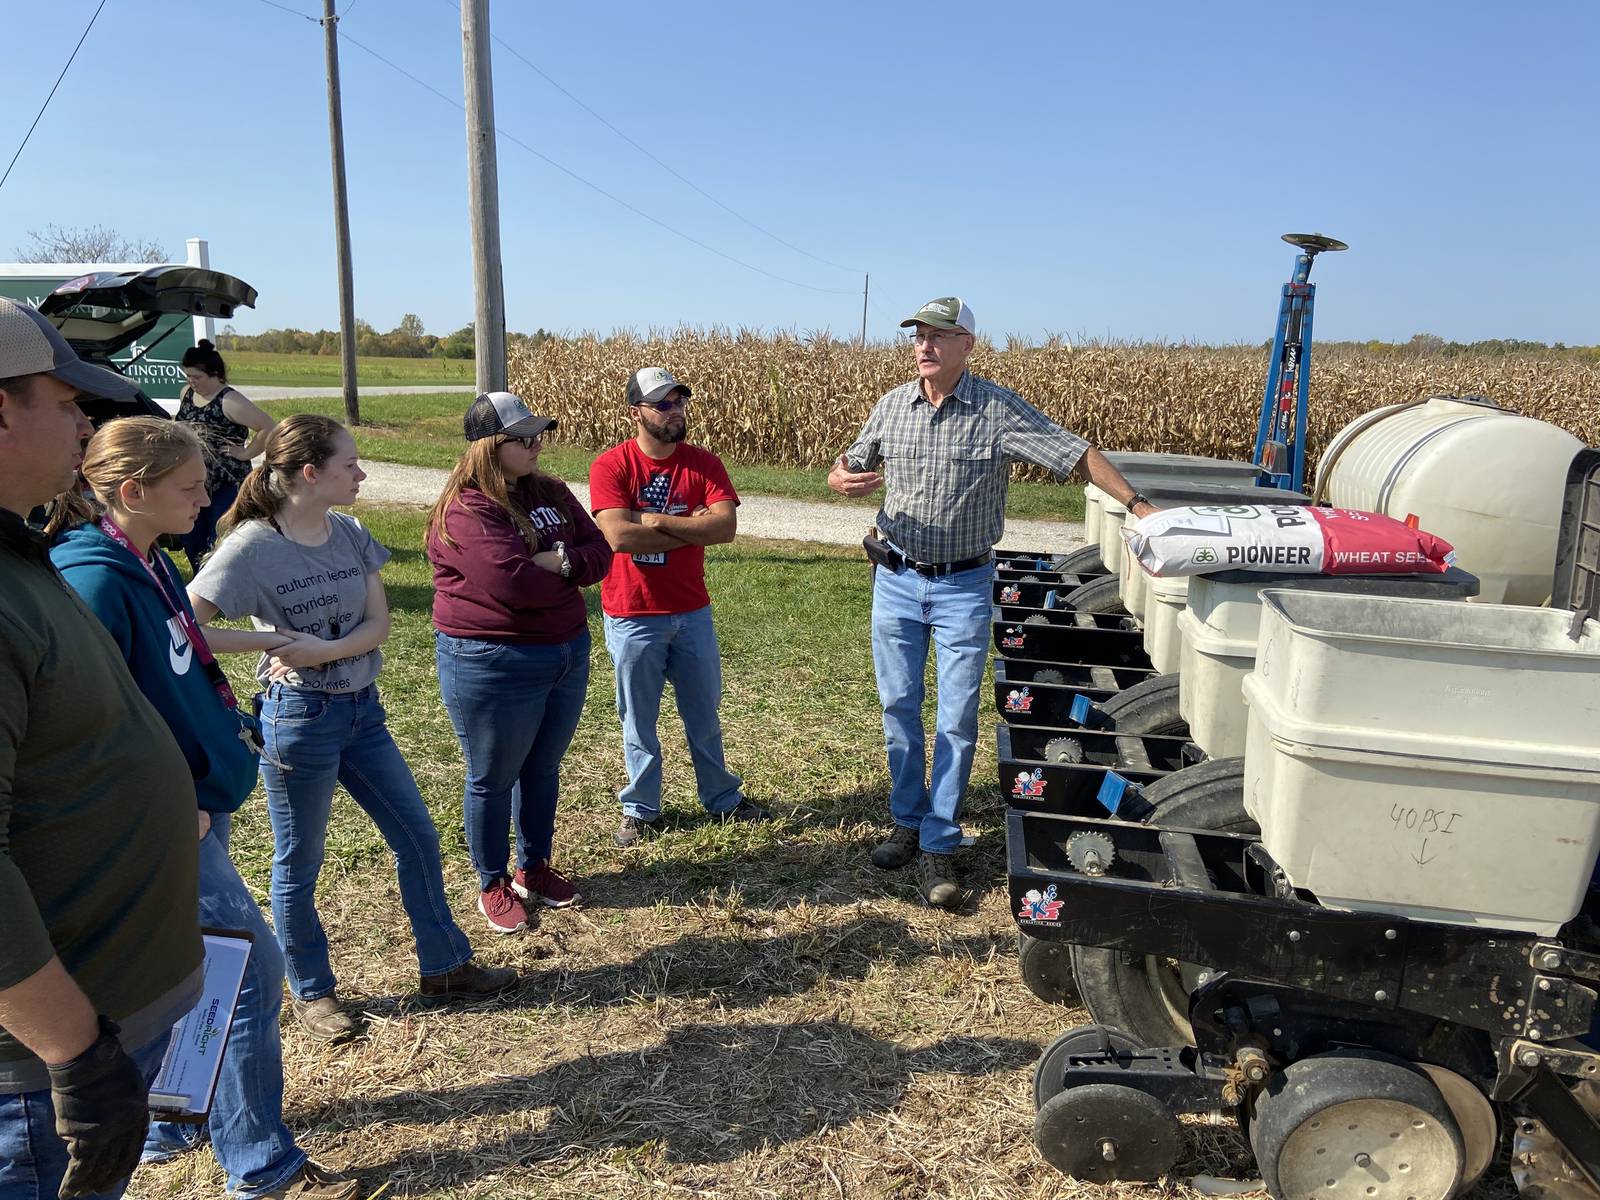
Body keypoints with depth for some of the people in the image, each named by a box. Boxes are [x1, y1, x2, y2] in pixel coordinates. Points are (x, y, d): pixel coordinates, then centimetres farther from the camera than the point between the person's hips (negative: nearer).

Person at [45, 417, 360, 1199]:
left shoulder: (148, 562, 4)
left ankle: (172, 1125, 40)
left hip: (196, 799, 10)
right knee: (251, 971, 0)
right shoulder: (96, 578, -24)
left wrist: (262, 640, 26)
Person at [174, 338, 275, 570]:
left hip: (227, 485, -8)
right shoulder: (186, 394, 9)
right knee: (191, 541, 14)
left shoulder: (229, 401, -15)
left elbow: (267, 427, -22)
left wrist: (245, 453, -16)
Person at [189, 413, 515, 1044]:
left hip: (362, 708, 6)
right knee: (299, 864, 12)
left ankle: (445, 965, 29)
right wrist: (268, 640, -23)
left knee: (417, 836, 12)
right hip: (299, 717, -6)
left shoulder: (351, 533, -1)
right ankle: (310, 991, 33)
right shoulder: (253, 545, -17)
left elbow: (378, 624, -4)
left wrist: (324, 650, -20)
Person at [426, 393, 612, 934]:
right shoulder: (465, 511, -20)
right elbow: (513, 583, -29)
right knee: (494, 778, 11)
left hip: (567, 654, 7)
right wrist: (565, 575, -11)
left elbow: (599, 555, 0)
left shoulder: (551, 493, 4)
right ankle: (493, 885, 30)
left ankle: (534, 868, 39)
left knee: (543, 769, 20)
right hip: (492, 666, -7)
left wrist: (558, 561, -20)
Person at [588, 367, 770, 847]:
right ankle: (641, 809, 29)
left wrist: (657, 520, -19)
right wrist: (690, 528, -16)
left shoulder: (704, 463, -2)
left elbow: (726, 525, -16)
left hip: (691, 612, 3)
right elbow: (619, 536, -24)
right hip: (632, 618, -3)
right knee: (639, 720, 12)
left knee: (704, 713, 17)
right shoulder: (610, 466, -11)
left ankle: (723, 798, 35)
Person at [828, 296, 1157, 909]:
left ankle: (939, 845, 12)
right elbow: (850, 469, 11)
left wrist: (1138, 504, -18)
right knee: (899, 707, 11)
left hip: (964, 587, -3)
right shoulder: (891, 406, 2)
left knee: (956, 719, 0)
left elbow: (1078, 453, -9)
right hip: (896, 581, 4)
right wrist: (840, 478, -13)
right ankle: (908, 821, 29)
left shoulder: (999, 409, -9)